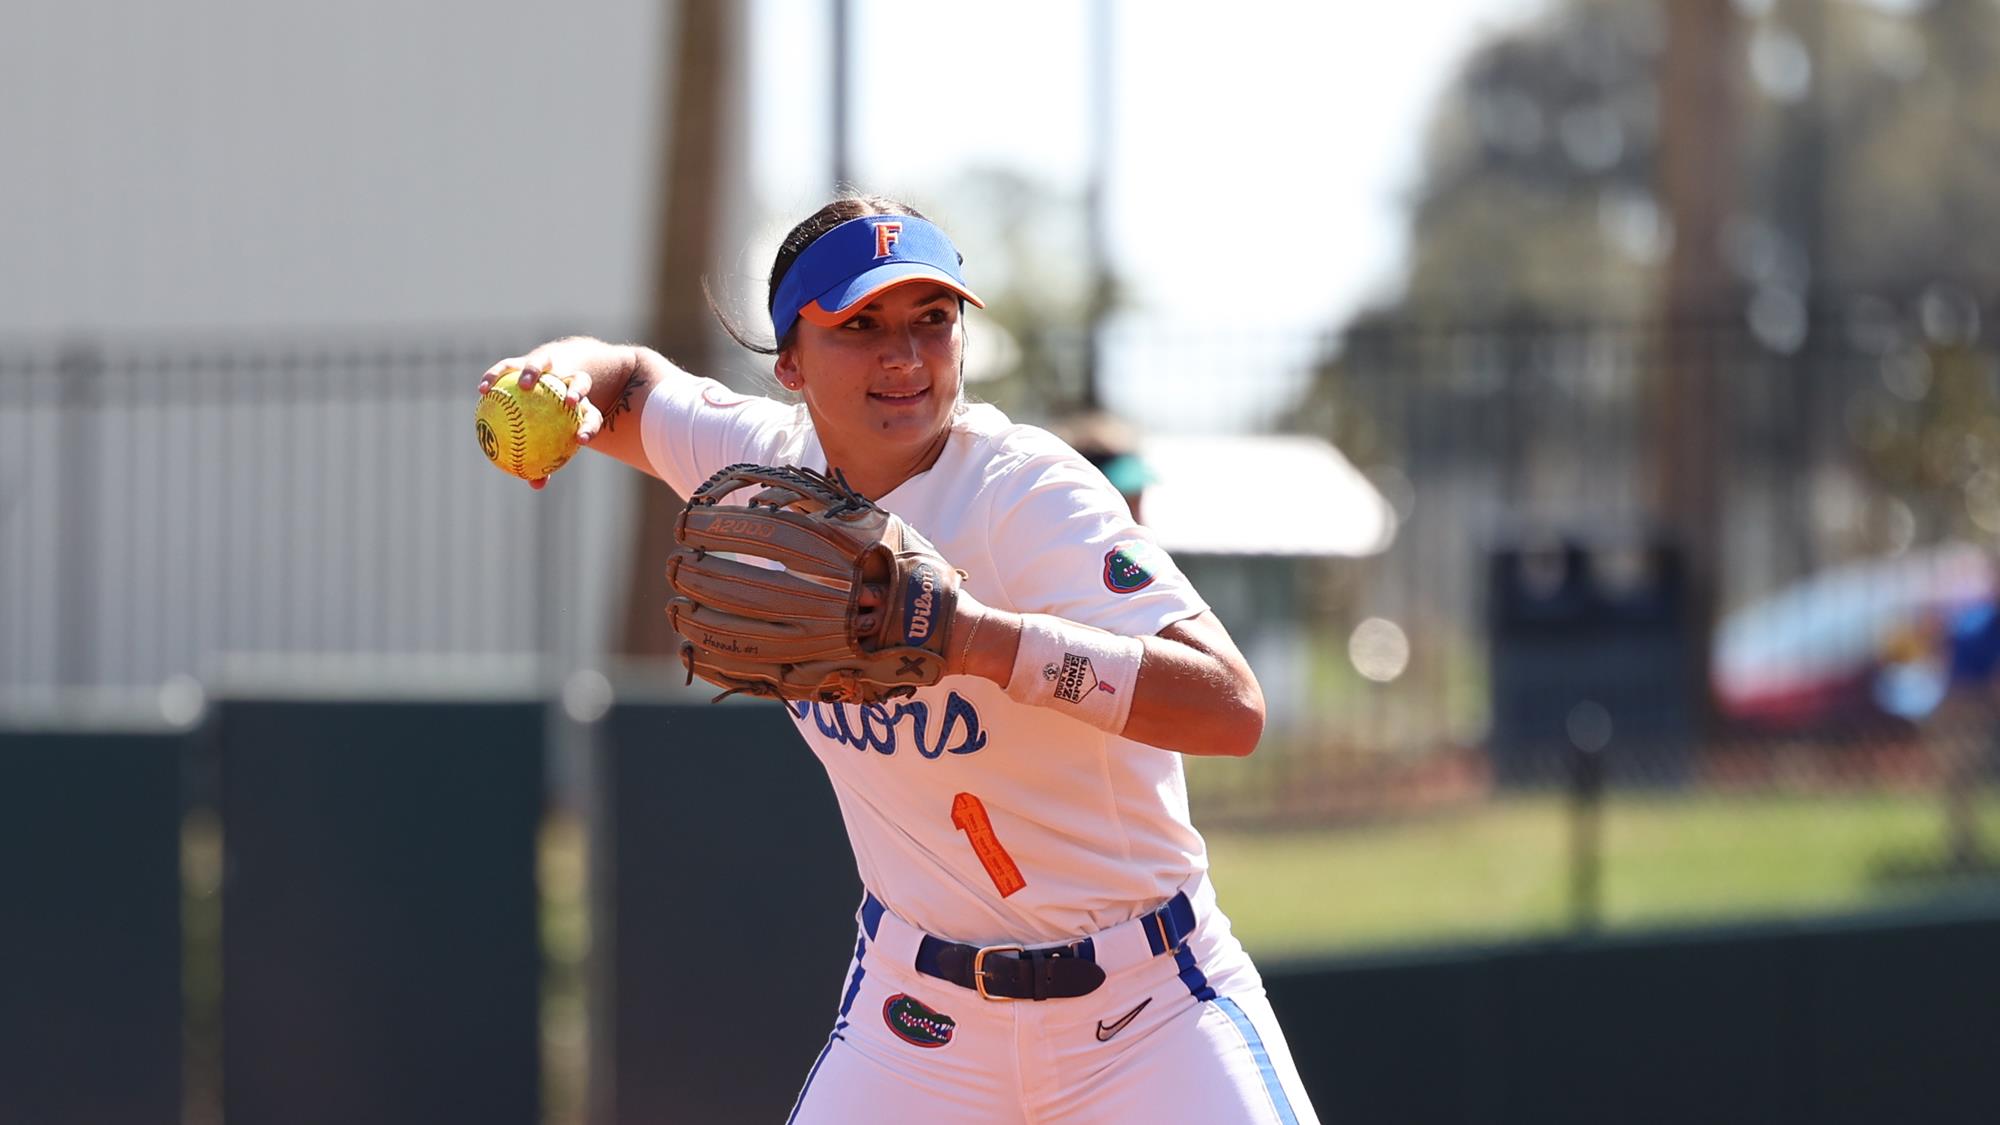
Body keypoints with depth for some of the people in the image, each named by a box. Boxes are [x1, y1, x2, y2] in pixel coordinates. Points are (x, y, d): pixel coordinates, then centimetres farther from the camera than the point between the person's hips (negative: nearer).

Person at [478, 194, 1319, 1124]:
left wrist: (983, 639, -46)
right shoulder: (767, 463, -4)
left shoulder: (1028, 493, -22)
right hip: (919, 1007, 4)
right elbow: (636, 384, 19)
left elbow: (1233, 708, -34)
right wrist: (565, 371, -7)